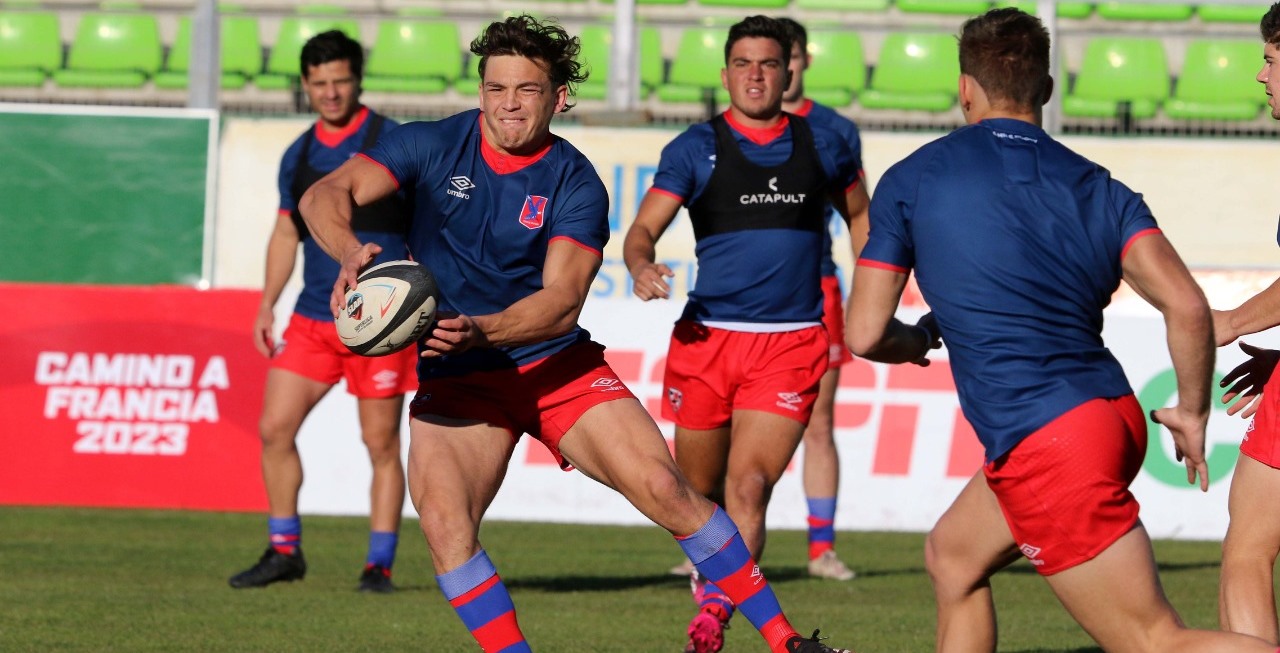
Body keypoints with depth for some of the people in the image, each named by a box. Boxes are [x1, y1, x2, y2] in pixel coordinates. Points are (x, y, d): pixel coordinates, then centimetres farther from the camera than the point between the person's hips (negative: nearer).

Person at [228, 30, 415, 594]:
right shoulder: (298, 156, 11)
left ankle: (379, 565, 5)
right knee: (274, 428, 0)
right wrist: (267, 305, 12)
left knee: (381, 443, -2)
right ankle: (284, 552, 12)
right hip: (311, 321, 5)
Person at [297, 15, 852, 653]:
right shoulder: (434, 146, -5)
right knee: (443, 523, -23)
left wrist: (481, 331, -38)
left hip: (558, 366, -1)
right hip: (455, 381, 1)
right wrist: (351, 252, -36)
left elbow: (561, 301, -19)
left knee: (663, 487, -12)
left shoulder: (575, 184, -8)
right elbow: (325, 195, -13)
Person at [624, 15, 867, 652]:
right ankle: (709, 585, 37)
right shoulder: (694, 149, 2)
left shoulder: (821, 146, 8)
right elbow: (642, 230, -5)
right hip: (706, 337, 1)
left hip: (791, 342, 0)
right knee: (699, 492, 10)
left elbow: (859, 216, 24)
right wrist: (643, 266, -28)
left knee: (748, 486, -16)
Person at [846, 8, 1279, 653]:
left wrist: (917, 340, 26)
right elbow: (1186, 306, -6)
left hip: (1044, 447, -7)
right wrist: (1192, 412, 9)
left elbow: (865, 334, 4)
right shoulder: (1098, 188, 8)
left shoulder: (911, 181, 1)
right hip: (1115, 417, 7)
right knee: (952, 557, 27)